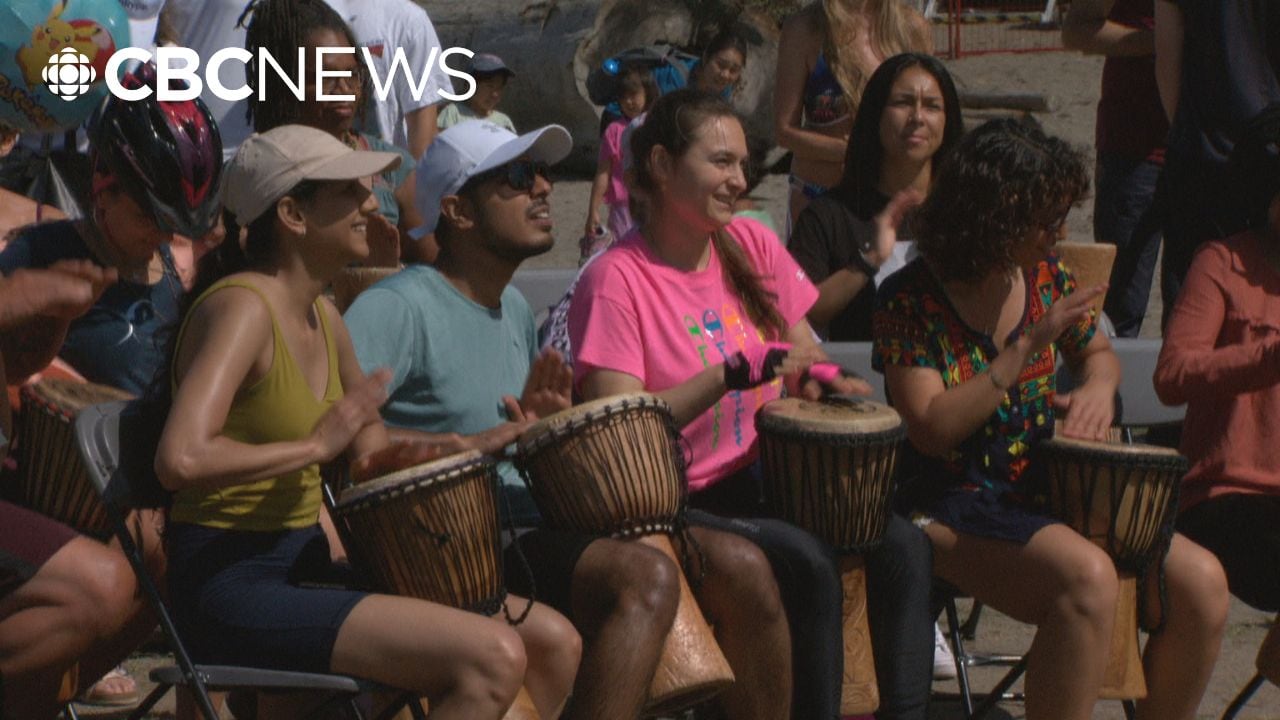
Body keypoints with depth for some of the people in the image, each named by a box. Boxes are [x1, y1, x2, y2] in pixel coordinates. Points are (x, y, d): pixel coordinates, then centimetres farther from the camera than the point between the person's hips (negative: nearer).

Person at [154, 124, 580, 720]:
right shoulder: (241, 307, -15)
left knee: (553, 645, 3)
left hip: (306, 573, 9)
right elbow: (180, 459, -30)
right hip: (229, 587, -9)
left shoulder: (322, 316, 13)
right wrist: (316, 445, -20)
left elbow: (372, 453, 27)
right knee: (493, 657, -23)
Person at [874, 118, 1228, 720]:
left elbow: (1097, 352, 24)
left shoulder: (1044, 277, 6)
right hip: (950, 503, -6)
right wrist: (1028, 347, -21)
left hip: (1043, 492, 6)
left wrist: (1098, 386, -1)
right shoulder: (911, 300, -11)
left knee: (1201, 581, -14)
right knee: (1088, 577, -35)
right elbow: (933, 429, -19)